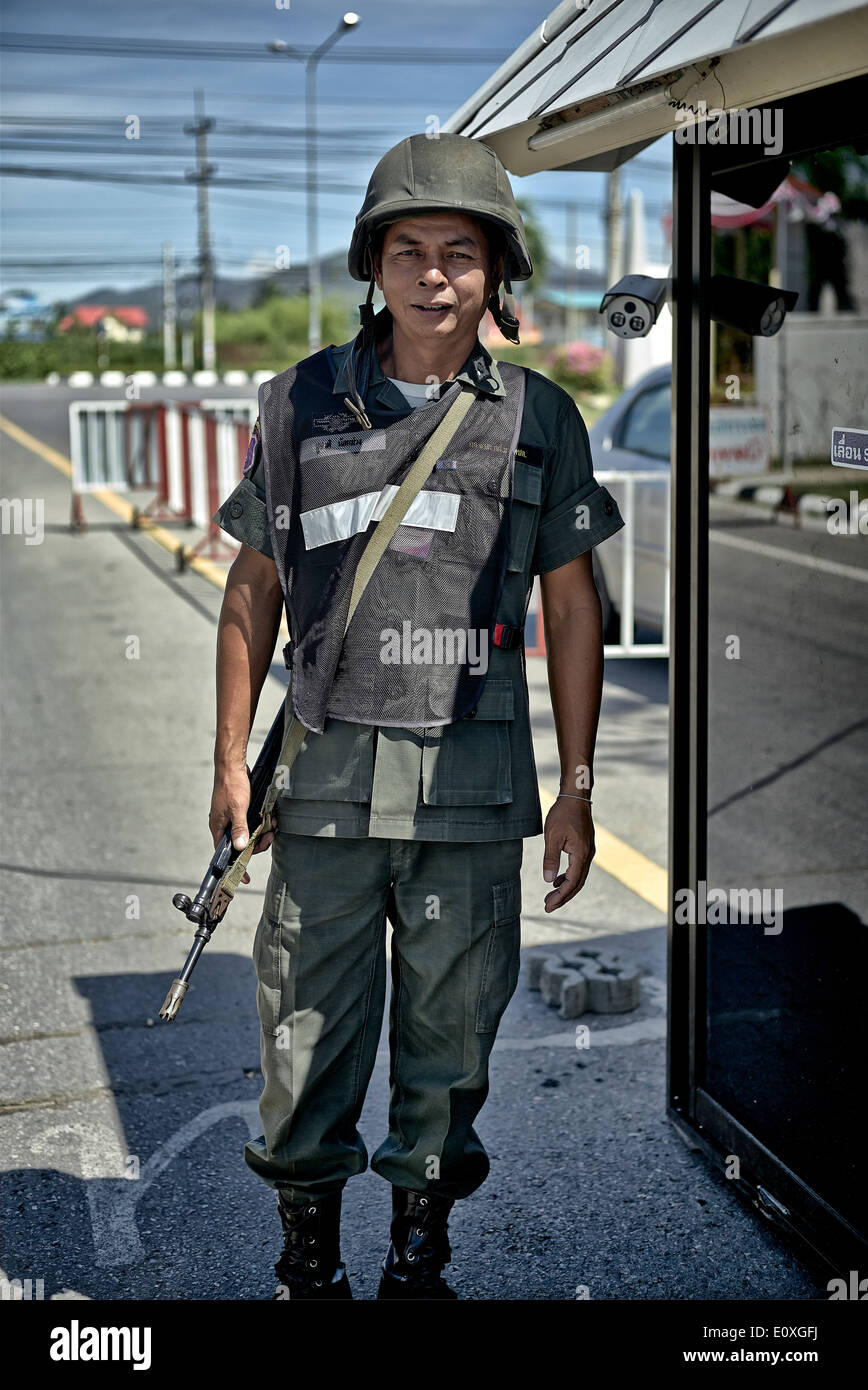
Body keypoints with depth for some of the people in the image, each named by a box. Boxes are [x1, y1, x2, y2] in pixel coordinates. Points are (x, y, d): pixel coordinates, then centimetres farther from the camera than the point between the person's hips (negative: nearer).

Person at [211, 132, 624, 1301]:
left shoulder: (540, 419, 4)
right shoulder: (302, 403, 5)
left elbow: (573, 609, 6)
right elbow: (253, 591, 8)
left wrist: (577, 794, 3)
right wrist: (231, 760, 3)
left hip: (474, 785, 0)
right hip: (330, 771, 0)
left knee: (451, 1034, 9)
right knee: (309, 1030, 6)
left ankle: (421, 1258, 26)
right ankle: (308, 1261, 25)